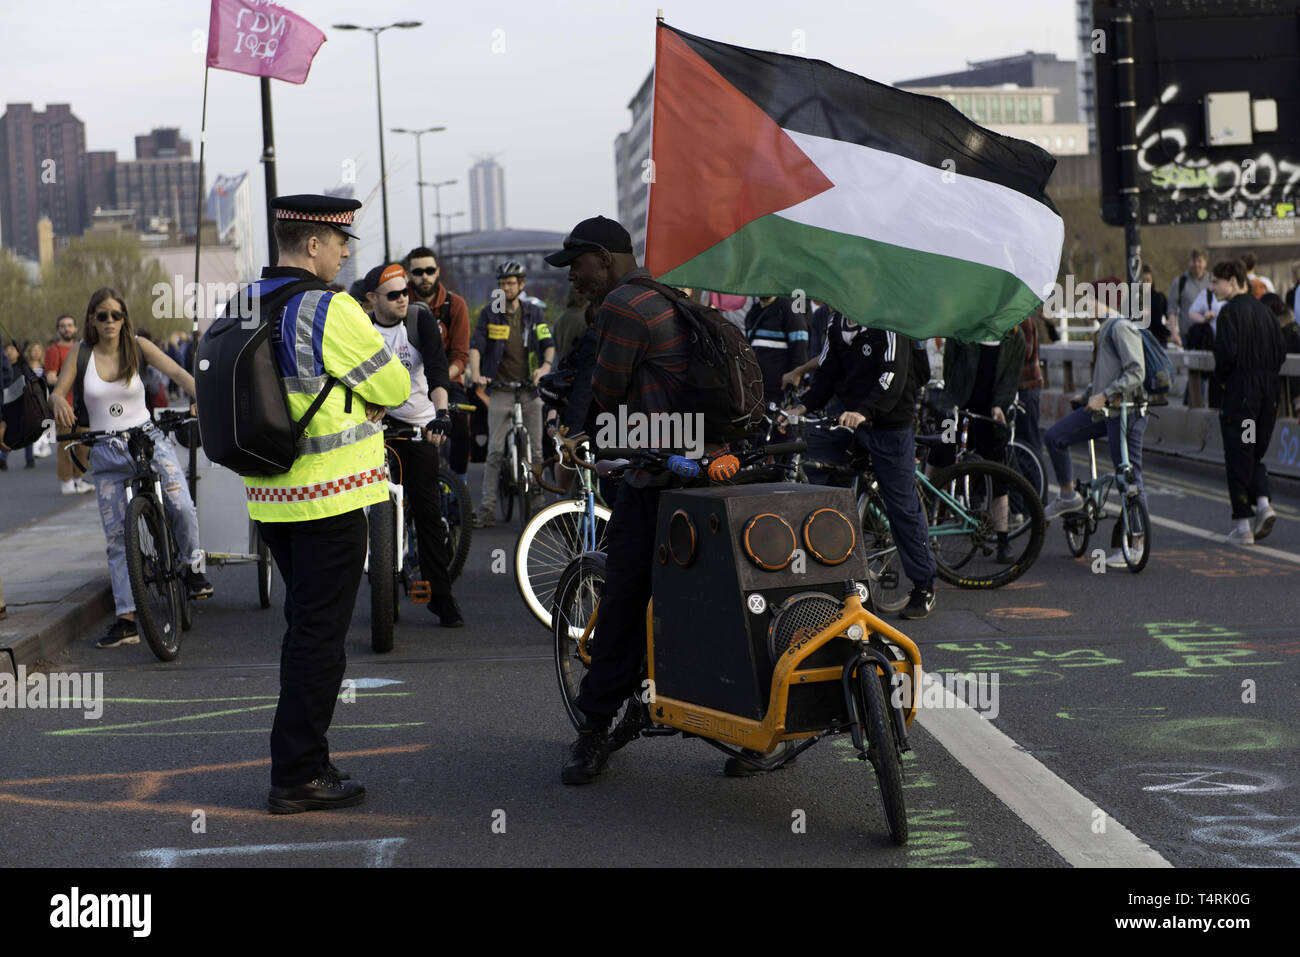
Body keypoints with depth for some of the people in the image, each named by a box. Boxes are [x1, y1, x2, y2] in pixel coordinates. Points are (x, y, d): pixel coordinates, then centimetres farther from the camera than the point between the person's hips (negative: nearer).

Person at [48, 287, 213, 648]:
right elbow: (57, 394, 0)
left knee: (182, 507, -24)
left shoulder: (138, 347, 0)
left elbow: (177, 372, -11)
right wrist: (58, 402, -26)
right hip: (106, 451, 1)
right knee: (117, 537, 1)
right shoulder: (81, 352, 2)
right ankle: (126, 620, 6)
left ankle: (191, 568, 5)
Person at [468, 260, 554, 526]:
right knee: (495, 451, -6)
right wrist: (476, 374, -22)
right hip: (500, 388, -1)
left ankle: (538, 502, 11)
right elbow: (476, 345, -5)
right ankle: (487, 507, -5)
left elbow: (548, 344, 2)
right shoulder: (490, 313, 3)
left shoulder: (533, 313, 8)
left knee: (535, 449, 2)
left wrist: (545, 366, -19)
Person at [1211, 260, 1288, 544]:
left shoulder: (1230, 311, -11)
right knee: (1256, 452, 18)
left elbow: (1226, 352, -19)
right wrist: (1266, 374, 16)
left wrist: (1221, 377, -1)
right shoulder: (1264, 310, 12)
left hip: (1240, 392, -7)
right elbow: (1281, 350, 10)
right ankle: (1263, 503, -3)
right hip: (1269, 390, 7)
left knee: (1238, 456, 0)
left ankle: (1242, 525, 1)